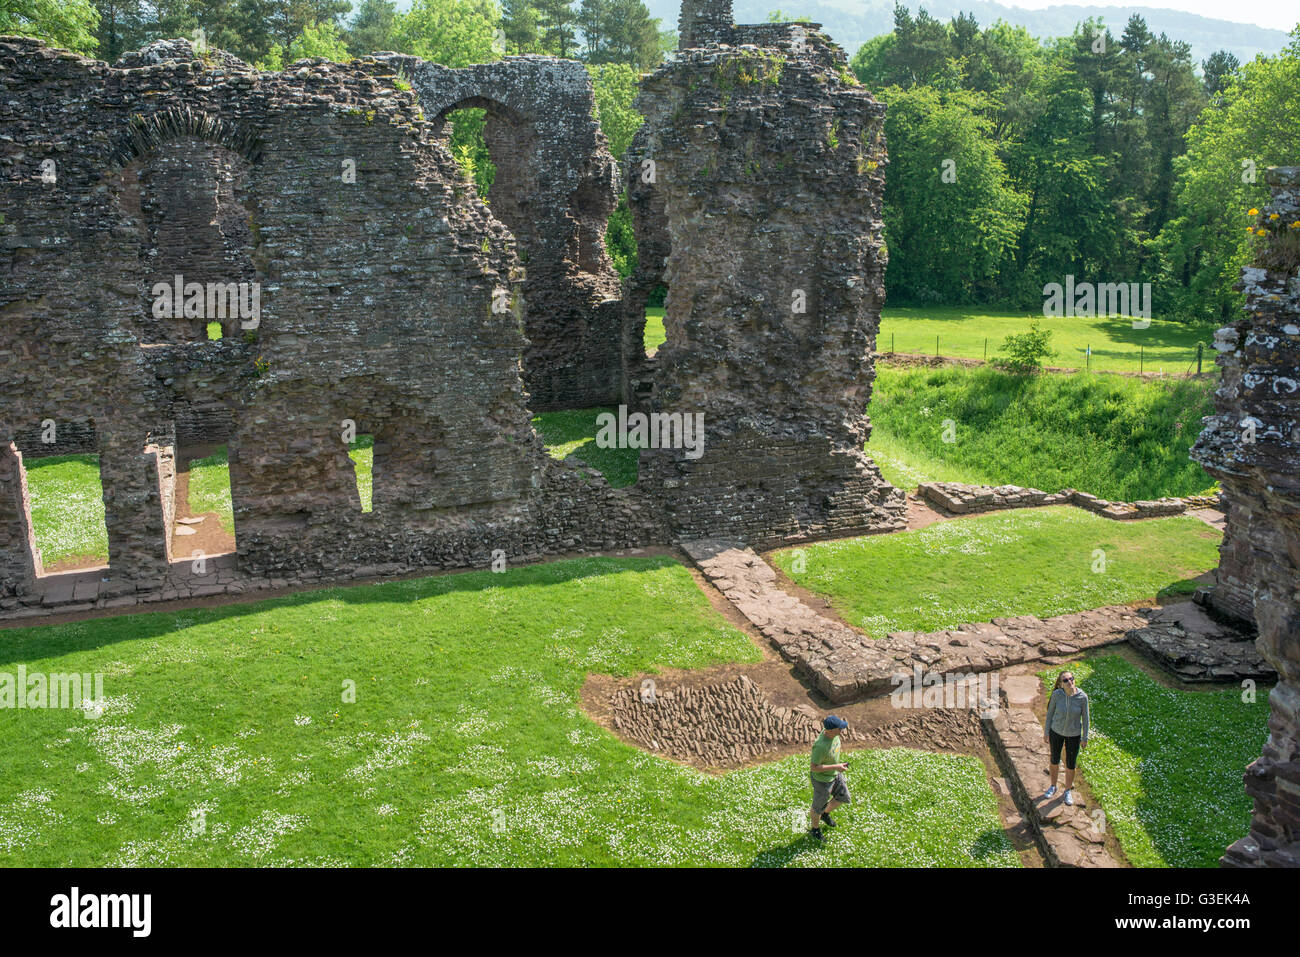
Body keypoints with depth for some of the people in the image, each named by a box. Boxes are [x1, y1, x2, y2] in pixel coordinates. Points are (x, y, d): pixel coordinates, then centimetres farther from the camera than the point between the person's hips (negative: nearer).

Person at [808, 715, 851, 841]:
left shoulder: (834, 734, -17)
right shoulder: (820, 746, -41)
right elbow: (814, 767, -31)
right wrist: (835, 767, -31)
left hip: (835, 774, 8)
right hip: (822, 779, -8)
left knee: (844, 798, 24)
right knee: (818, 807, 17)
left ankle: (825, 814, 51)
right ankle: (815, 829, 45)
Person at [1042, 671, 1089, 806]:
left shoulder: (1082, 697, -22)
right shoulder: (1057, 694, -20)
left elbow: (1085, 718, -8)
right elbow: (1050, 713, -6)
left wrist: (1085, 738, -1)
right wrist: (1046, 732, 0)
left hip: (1074, 735, -1)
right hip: (1056, 731, 1)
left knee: (1071, 765, 11)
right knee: (1055, 760, 19)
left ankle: (1068, 791, 36)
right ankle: (1053, 786, 42)